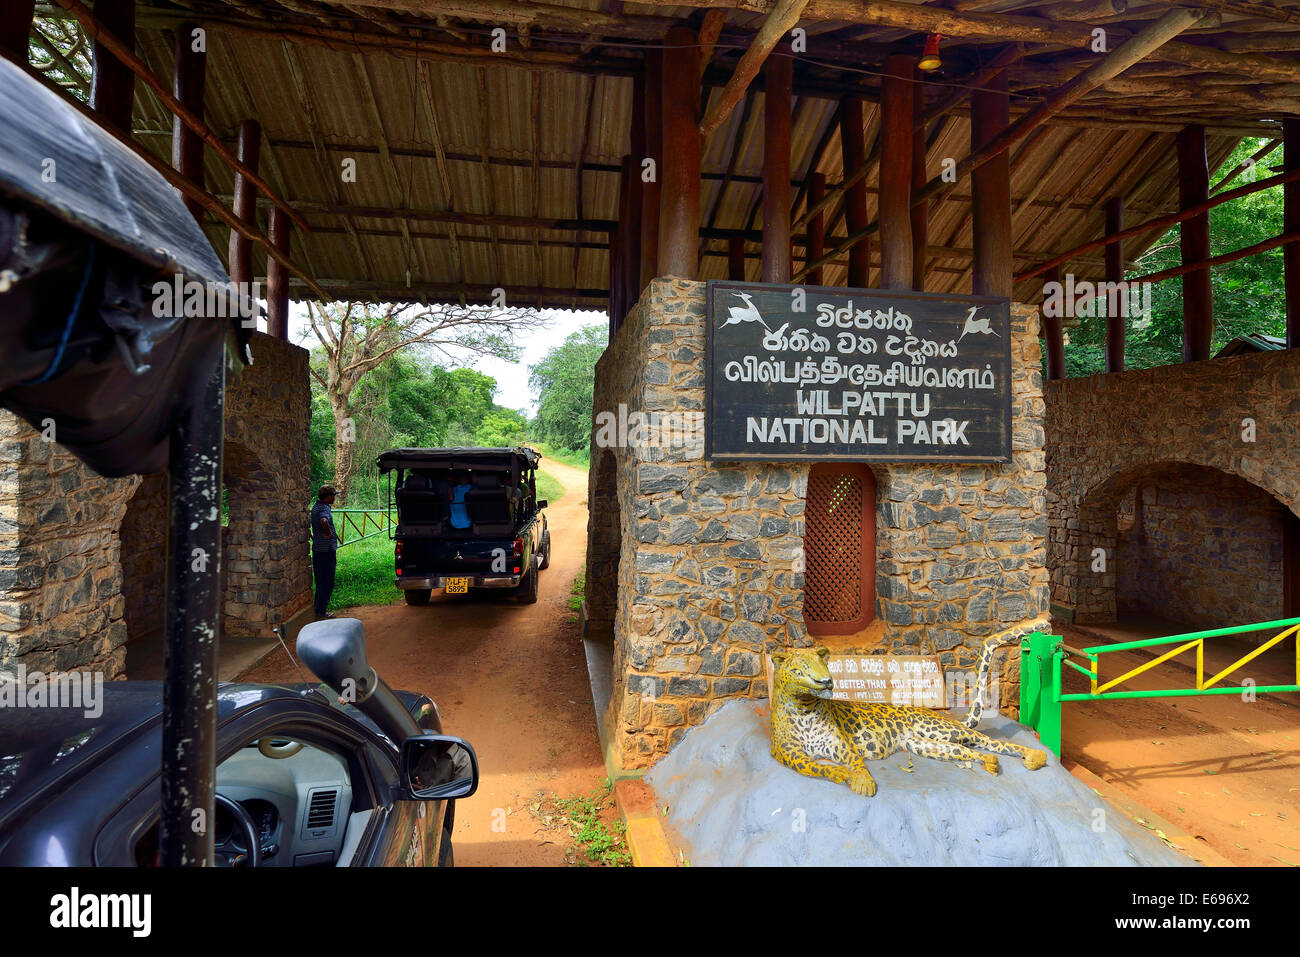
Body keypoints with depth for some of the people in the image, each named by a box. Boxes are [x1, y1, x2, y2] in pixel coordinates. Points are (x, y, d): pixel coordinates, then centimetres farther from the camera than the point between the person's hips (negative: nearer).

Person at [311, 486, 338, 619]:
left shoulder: (315, 507, 13)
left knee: (320, 581, 17)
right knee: (327, 583, -1)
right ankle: (321, 613, 3)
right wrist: (328, 534, -25)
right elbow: (324, 521, -40)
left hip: (317, 549, 10)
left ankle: (318, 610, 25)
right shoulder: (324, 509, -18)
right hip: (327, 550, -10)